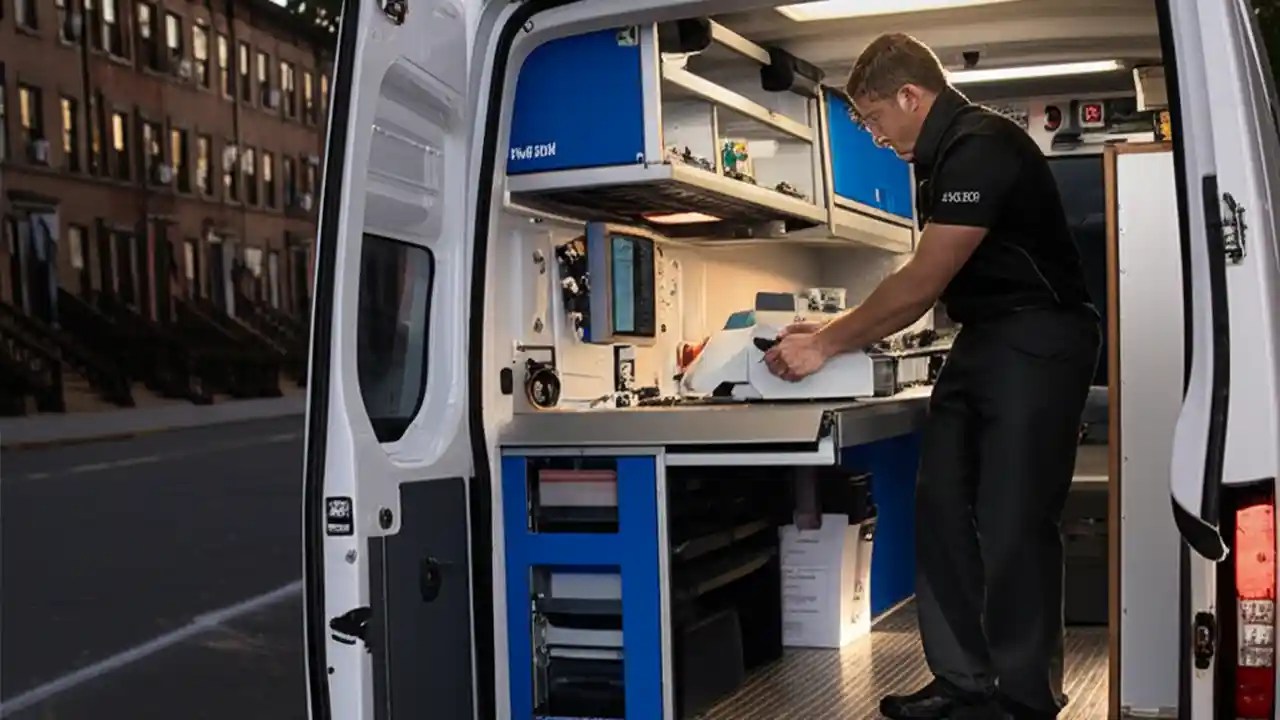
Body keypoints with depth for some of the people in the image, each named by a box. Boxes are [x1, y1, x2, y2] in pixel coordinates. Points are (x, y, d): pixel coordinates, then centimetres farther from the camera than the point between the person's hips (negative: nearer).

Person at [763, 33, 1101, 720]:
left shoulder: (982, 148, -17)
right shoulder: (943, 156, 14)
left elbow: (922, 283, -19)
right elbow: (927, 285, 18)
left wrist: (827, 345, -11)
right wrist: (835, 329, 13)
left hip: (1037, 340, -10)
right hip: (981, 340, 10)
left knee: (1012, 523, -7)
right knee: (942, 508, 7)